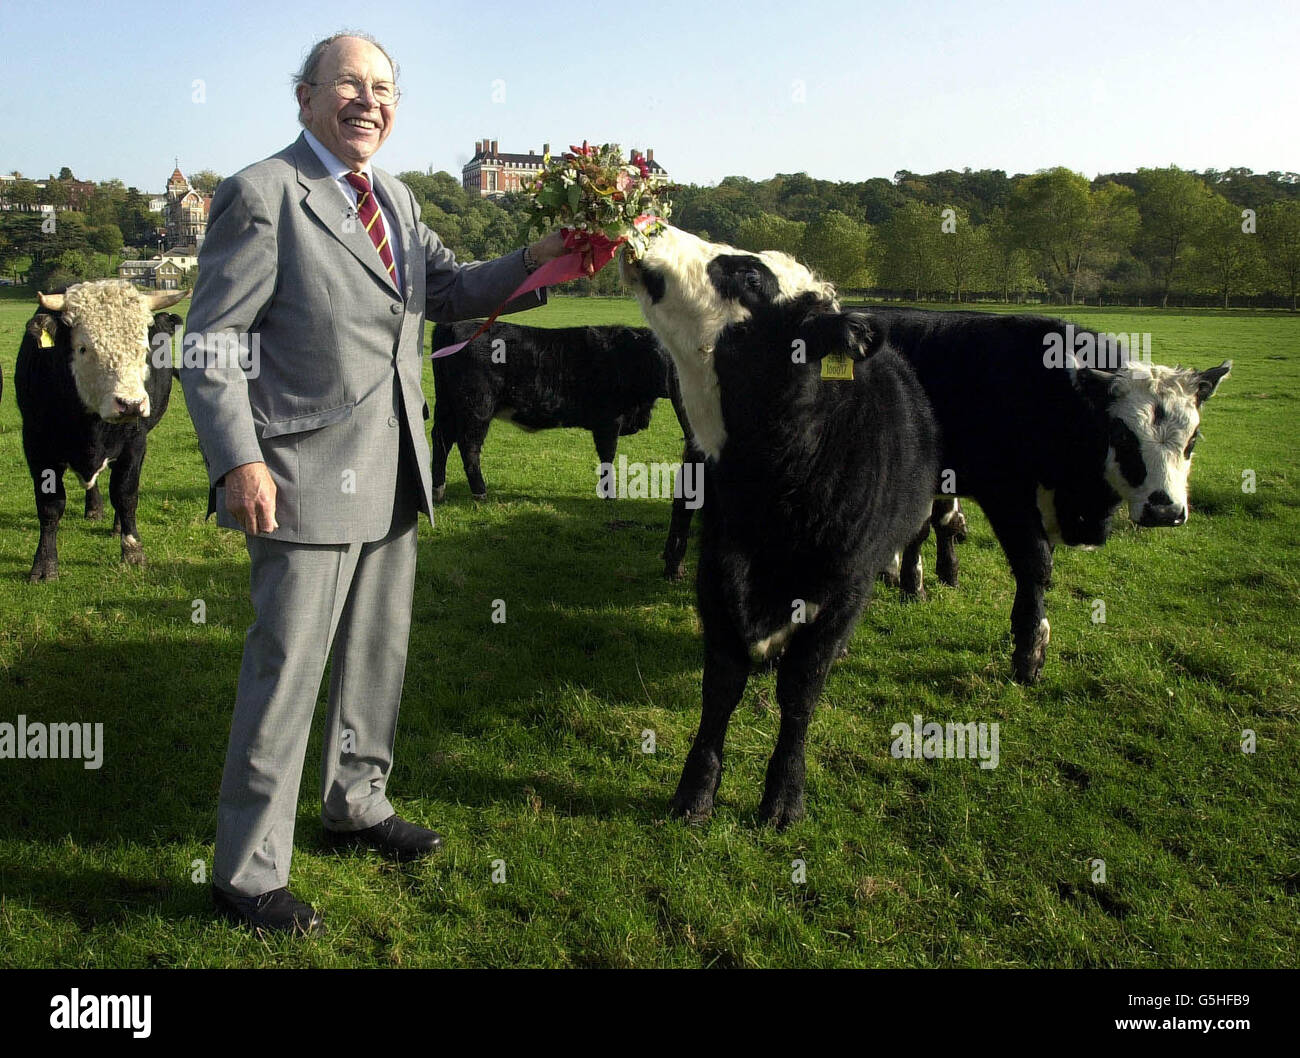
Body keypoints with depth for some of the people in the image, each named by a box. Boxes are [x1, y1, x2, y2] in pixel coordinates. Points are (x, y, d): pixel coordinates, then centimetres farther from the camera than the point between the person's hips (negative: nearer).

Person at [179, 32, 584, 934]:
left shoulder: (395, 201, 14)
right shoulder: (261, 196, -10)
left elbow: (450, 290, 15)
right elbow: (211, 343, -12)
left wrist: (531, 263, -3)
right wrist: (239, 462, -22)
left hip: (393, 475, 8)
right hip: (307, 477, -8)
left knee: (379, 653, 19)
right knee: (286, 672, -1)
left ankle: (356, 806, 40)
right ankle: (248, 873, 14)